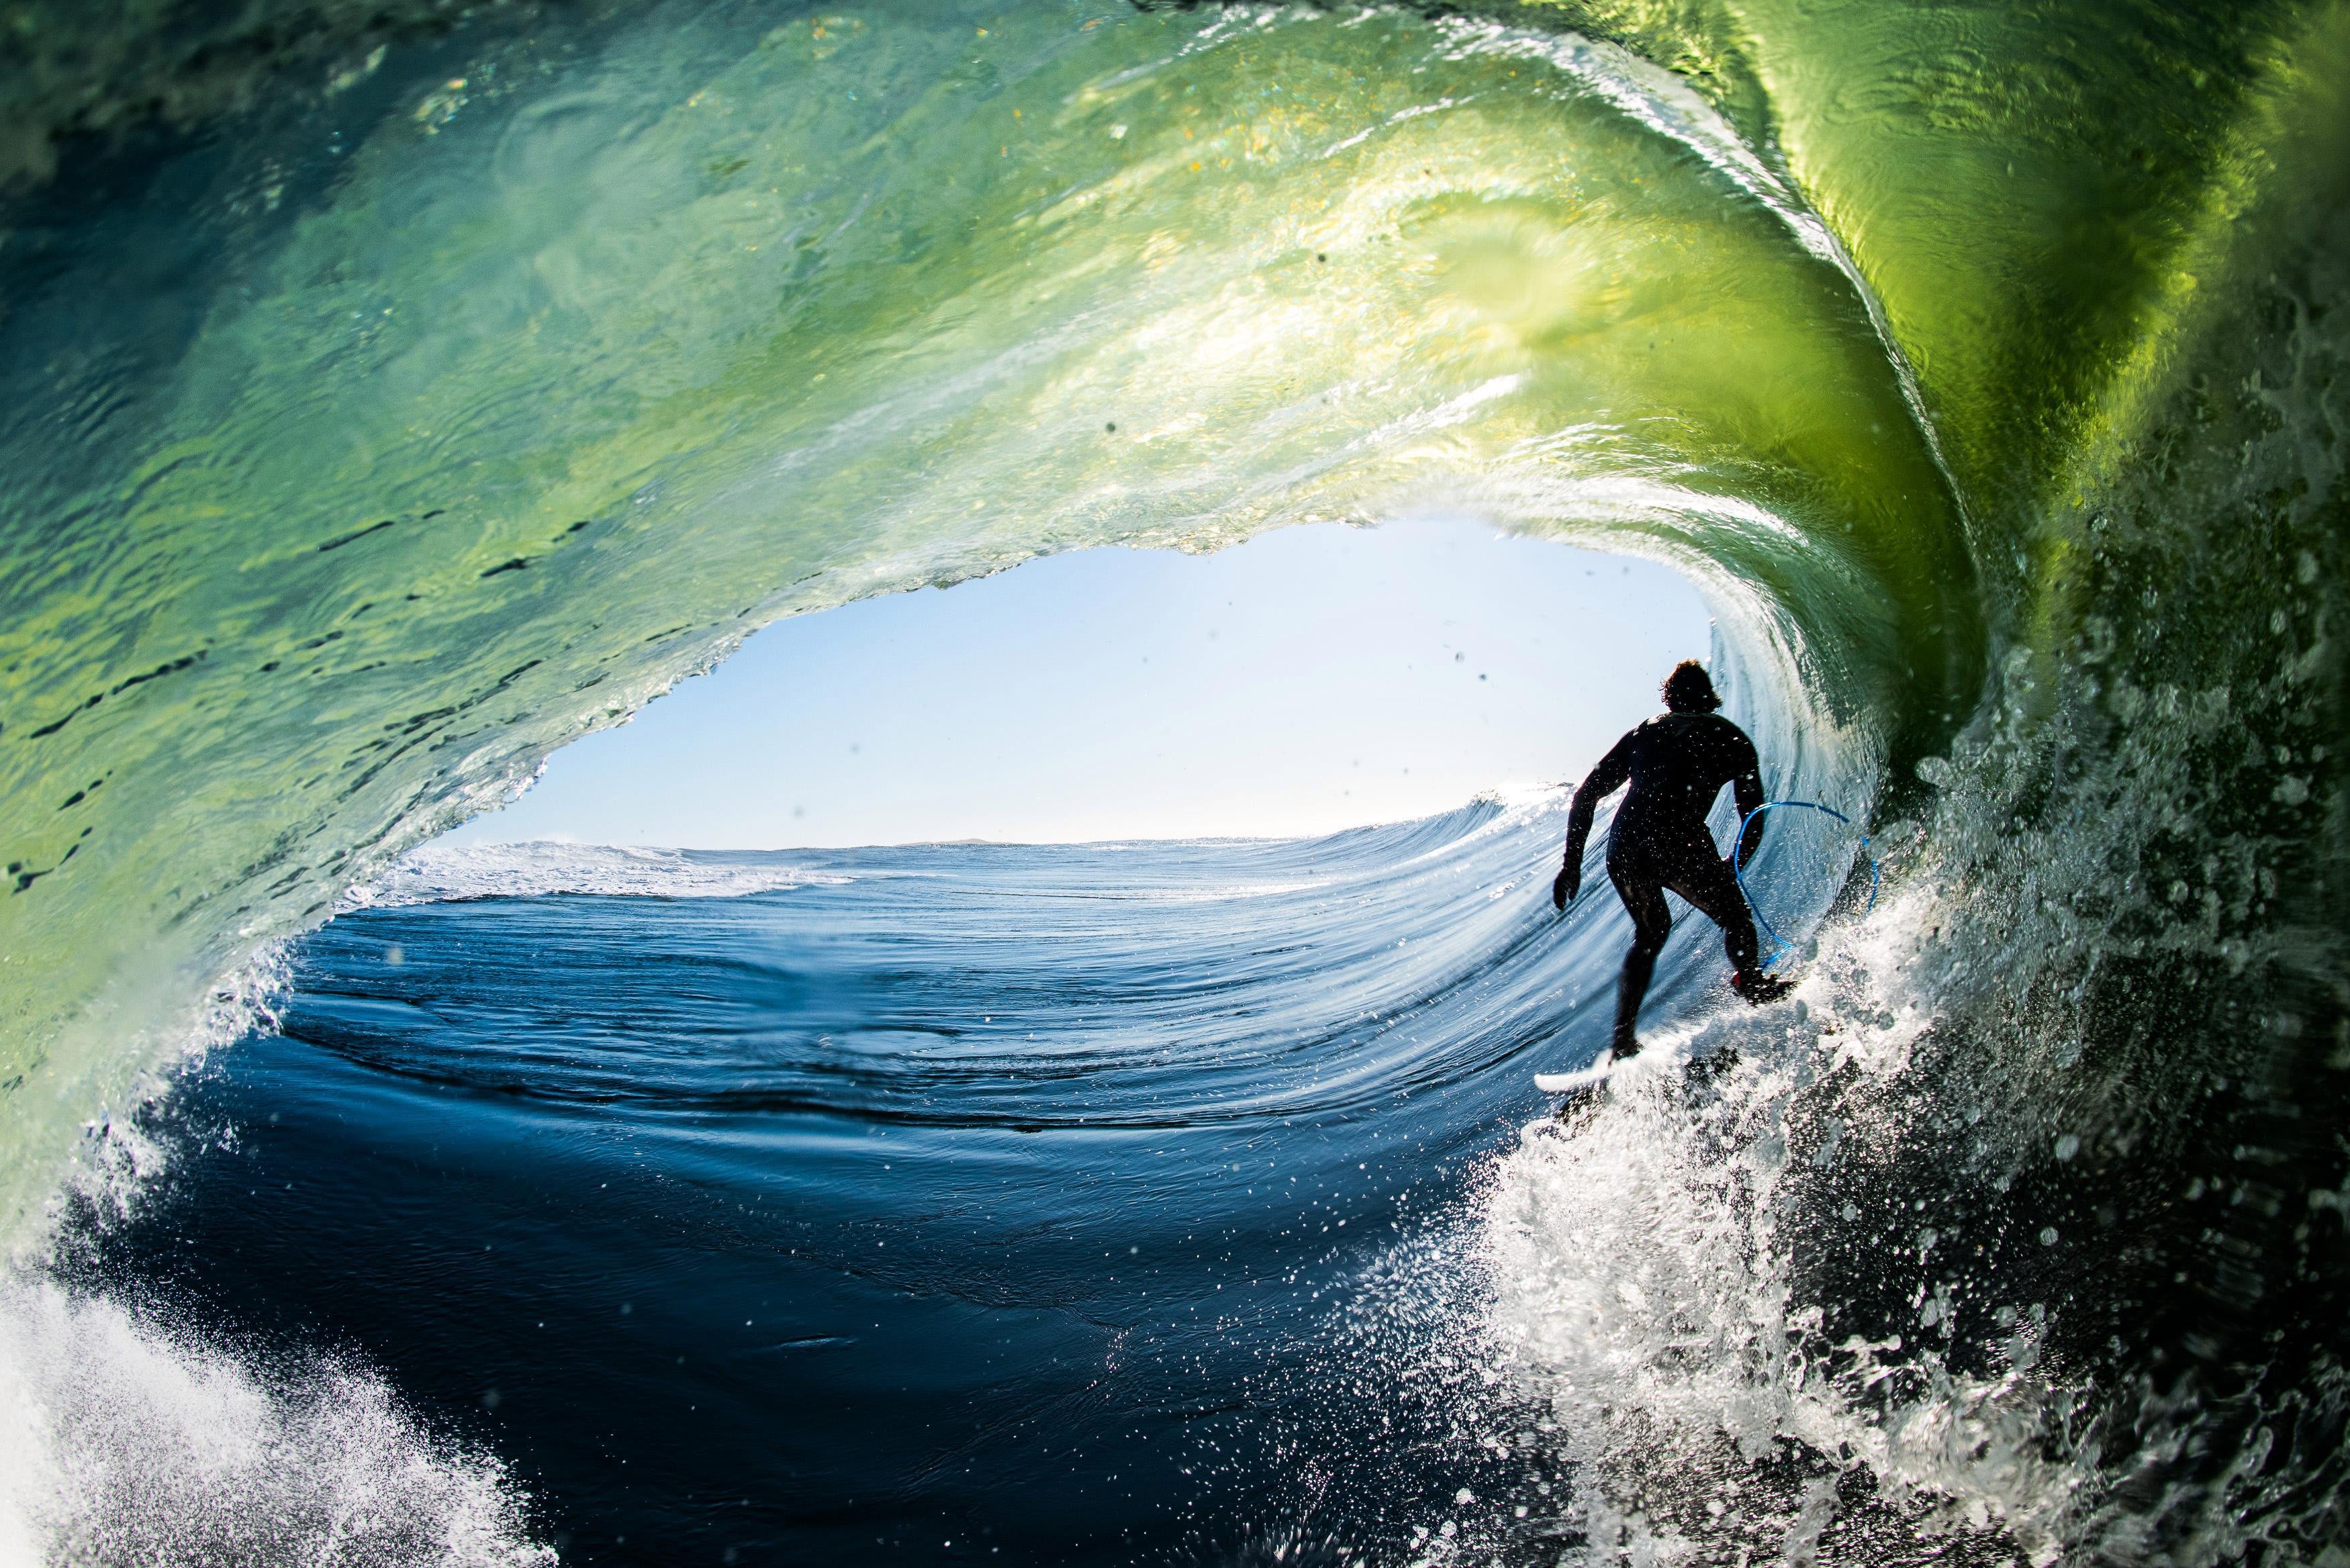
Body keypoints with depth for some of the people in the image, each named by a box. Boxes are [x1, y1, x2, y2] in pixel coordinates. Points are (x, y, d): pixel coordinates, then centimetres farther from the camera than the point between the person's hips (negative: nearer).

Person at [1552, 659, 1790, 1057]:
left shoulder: (1643, 733, 27)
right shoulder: (1729, 736, 19)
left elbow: (1586, 794, 20)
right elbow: (1753, 815, 17)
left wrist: (1572, 861, 21)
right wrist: (1734, 865, 32)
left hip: (1622, 850, 4)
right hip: (1680, 844, -4)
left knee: (1650, 932, 25)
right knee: (1735, 919, 22)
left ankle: (1623, 1039, 21)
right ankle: (1751, 983, 2)